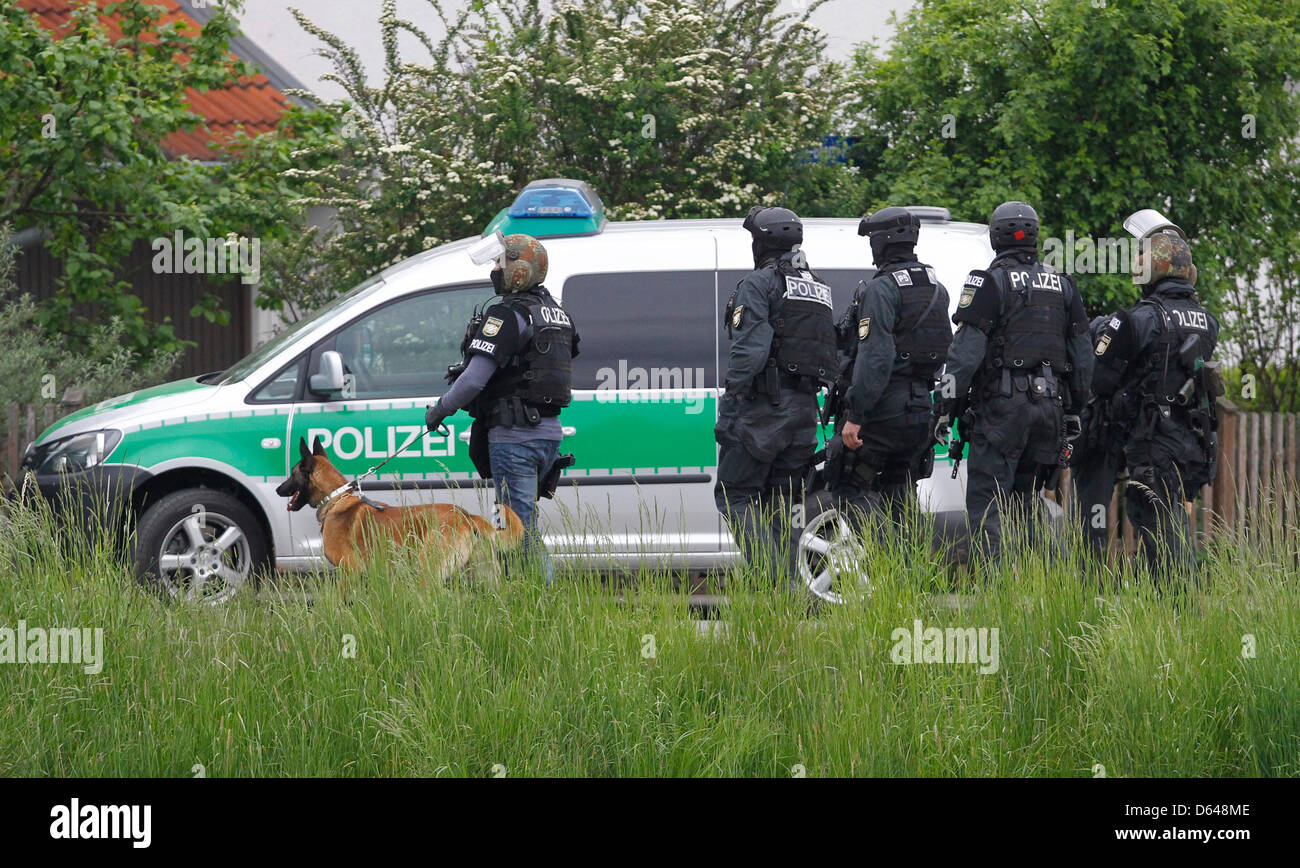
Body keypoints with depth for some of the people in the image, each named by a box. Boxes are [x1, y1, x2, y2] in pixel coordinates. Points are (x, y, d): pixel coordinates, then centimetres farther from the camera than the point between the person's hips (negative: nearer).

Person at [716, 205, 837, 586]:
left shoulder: (759, 284, -7)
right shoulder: (818, 289, 18)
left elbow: (750, 349, -18)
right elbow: (830, 357, 14)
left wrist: (730, 404, -17)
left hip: (762, 408, -7)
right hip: (804, 411, 8)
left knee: (735, 496, -2)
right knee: (776, 503, 13)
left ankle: (776, 581, -18)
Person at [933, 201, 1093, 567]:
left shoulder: (991, 282, -5)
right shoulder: (1062, 285, 14)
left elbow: (966, 350, -9)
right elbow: (1083, 355, 17)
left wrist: (945, 407, -5)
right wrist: (1074, 411, 24)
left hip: (1001, 408, -6)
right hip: (1049, 407, 6)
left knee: (985, 504, -7)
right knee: (1022, 502, 14)